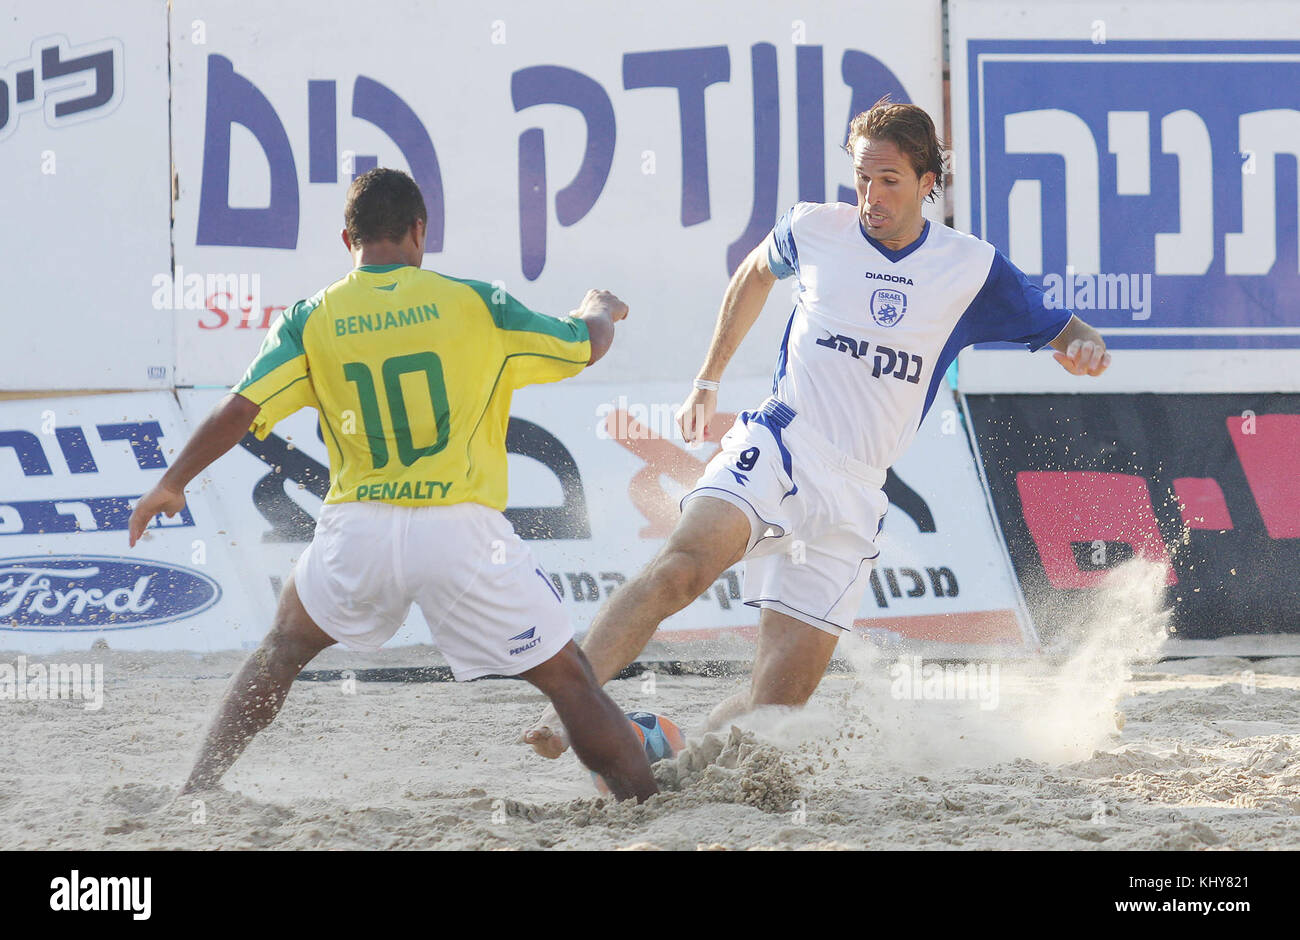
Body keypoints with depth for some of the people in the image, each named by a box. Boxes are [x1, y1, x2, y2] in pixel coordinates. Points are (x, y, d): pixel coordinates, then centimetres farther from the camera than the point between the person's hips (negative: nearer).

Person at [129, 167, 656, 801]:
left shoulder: (312, 321, 5)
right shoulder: (473, 304, 4)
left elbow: (238, 410, -1)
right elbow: (586, 347, 15)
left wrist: (170, 485, 13)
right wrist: (599, 312, 40)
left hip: (358, 533, 2)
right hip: (462, 533, -2)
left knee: (282, 652, 28)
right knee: (569, 678, 7)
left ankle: (193, 796, 27)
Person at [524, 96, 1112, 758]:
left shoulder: (972, 269, 4)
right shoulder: (814, 230, 6)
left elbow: (1064, 333, 12)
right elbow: (754, 274, 28)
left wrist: (1083, 347, -13)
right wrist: (707, 380, 29)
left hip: (852, 496, 2)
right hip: (777, 448, -2)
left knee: (780, 696, -7)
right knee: (683, 566, -32)